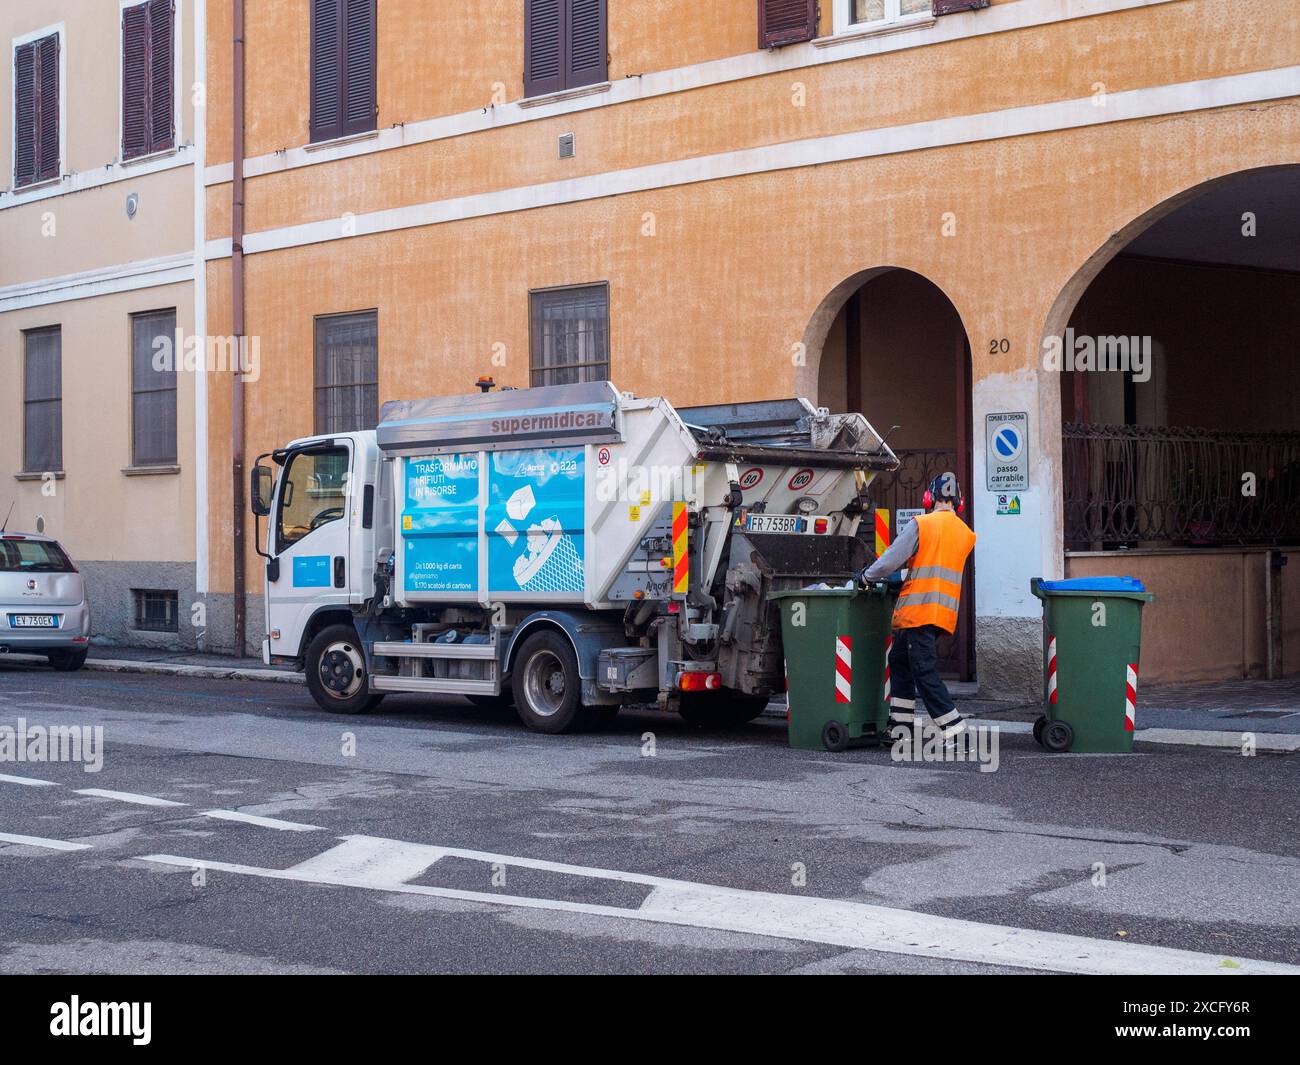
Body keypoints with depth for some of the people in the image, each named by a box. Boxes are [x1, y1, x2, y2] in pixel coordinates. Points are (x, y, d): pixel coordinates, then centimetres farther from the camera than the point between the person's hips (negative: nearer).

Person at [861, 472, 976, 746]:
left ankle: (953, 725, -11)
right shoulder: (966, 534, 12)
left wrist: (867, 576, 8)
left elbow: (891, 560, -10)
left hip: (919, 609, -7)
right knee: (900, 659, 19)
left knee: (924, 670, -6)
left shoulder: (920, 524, -7)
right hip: (945, 611, 7)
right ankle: (902, 721, 20)